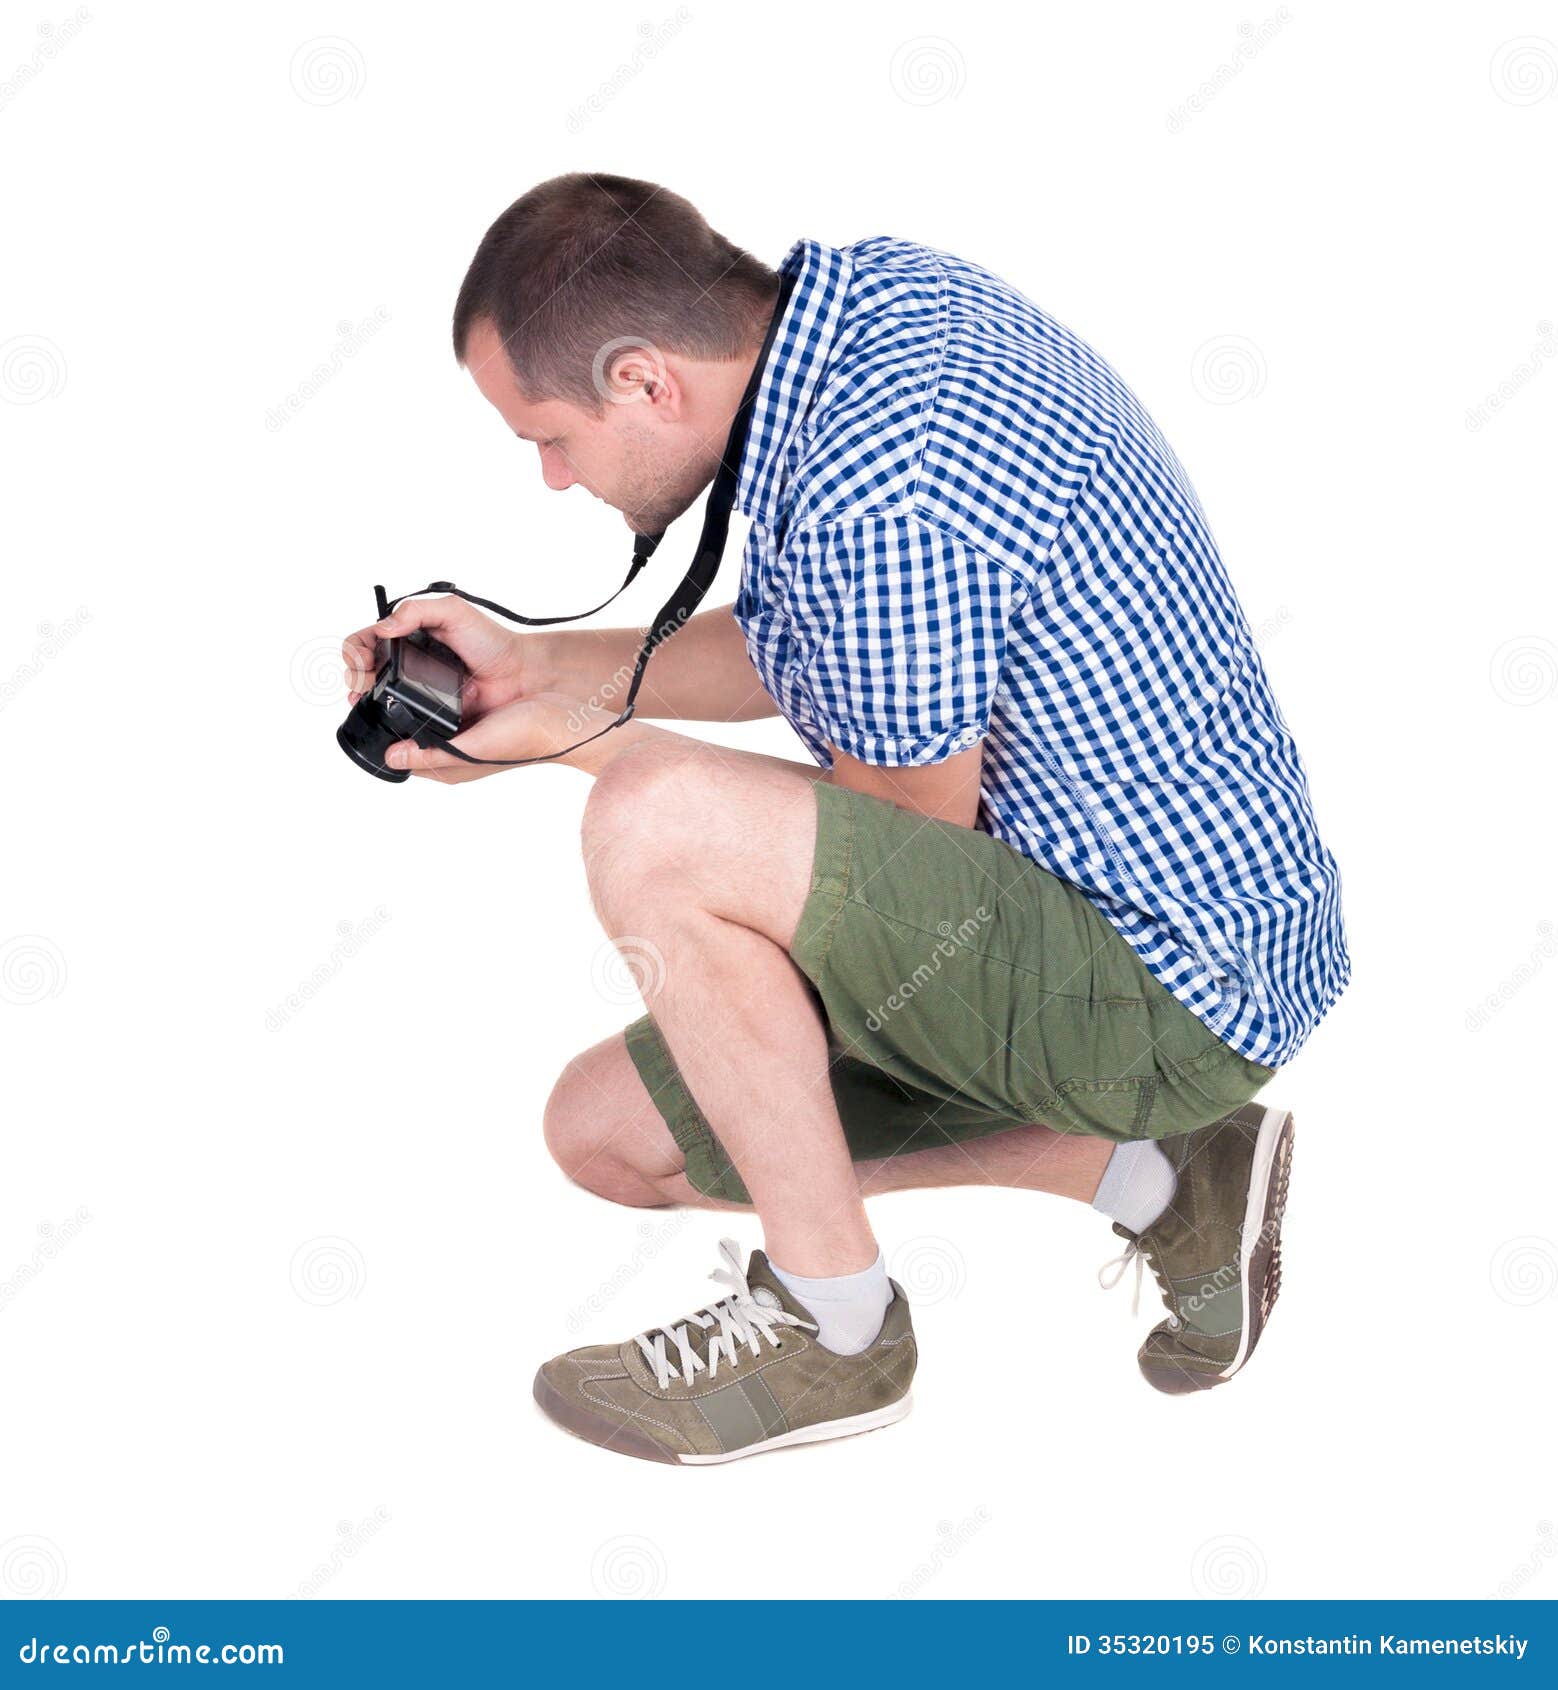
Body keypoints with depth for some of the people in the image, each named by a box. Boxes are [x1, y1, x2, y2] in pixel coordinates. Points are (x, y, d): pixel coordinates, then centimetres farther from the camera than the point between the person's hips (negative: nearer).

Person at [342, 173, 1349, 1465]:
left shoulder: (878, 485, -29)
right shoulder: (873, 293, 2)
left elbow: (914, 832, -16)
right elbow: (793, 660, 16)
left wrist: (566, 731, -9)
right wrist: (532, 664, 10)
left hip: (1164, 989, -10)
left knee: (653, 827, -28)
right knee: (609, 1133, 12)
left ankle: (831, 1325, -7)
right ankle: (1156, 1175, 12)